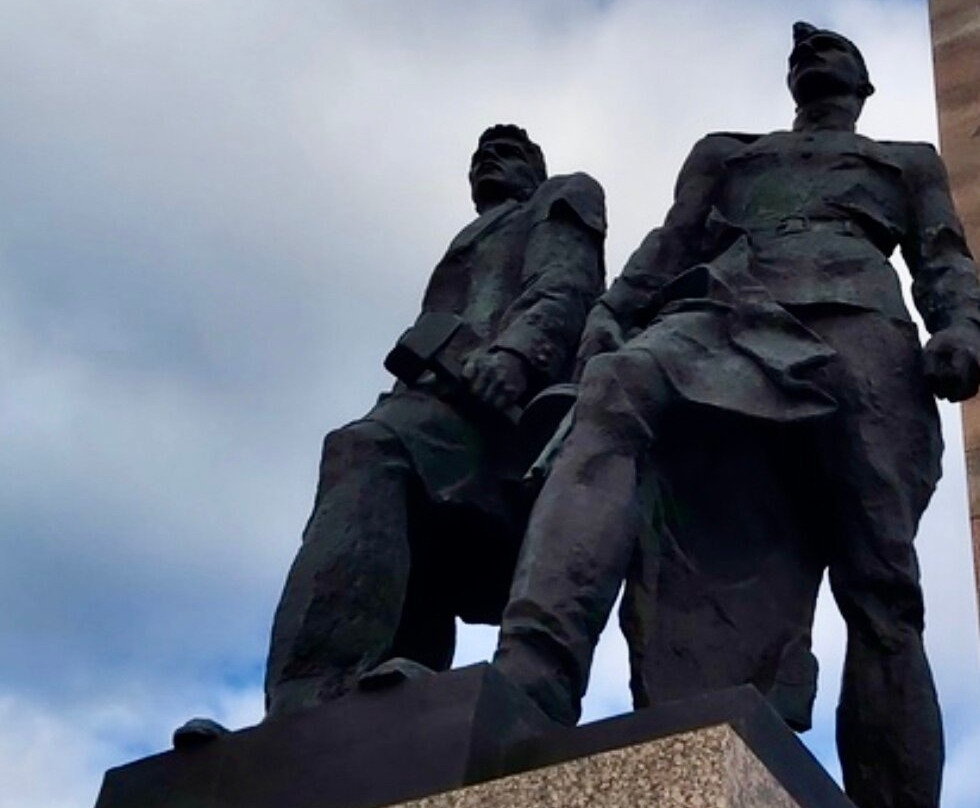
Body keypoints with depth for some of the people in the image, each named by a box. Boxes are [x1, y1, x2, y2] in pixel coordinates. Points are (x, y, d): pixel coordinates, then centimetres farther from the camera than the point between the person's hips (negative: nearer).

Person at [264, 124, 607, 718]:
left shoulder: (564, 200, 26)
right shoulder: (471, 244, 46)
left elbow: (565, 286, 4)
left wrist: (516, 349, -18)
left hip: (495, 401, -9)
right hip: (446, 394, 9)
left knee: (367, 455, -36)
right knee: (412, 601, -9)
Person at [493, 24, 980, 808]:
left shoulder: (910, 162, 37)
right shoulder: (725, 152, 39)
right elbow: (671, 244, 24)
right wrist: (607, 317, 3)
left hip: (856, 325, 1)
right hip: (721, 316, -1)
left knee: (878, 581, -18)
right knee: (618, 389, -37)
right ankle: (528, 684, -57)